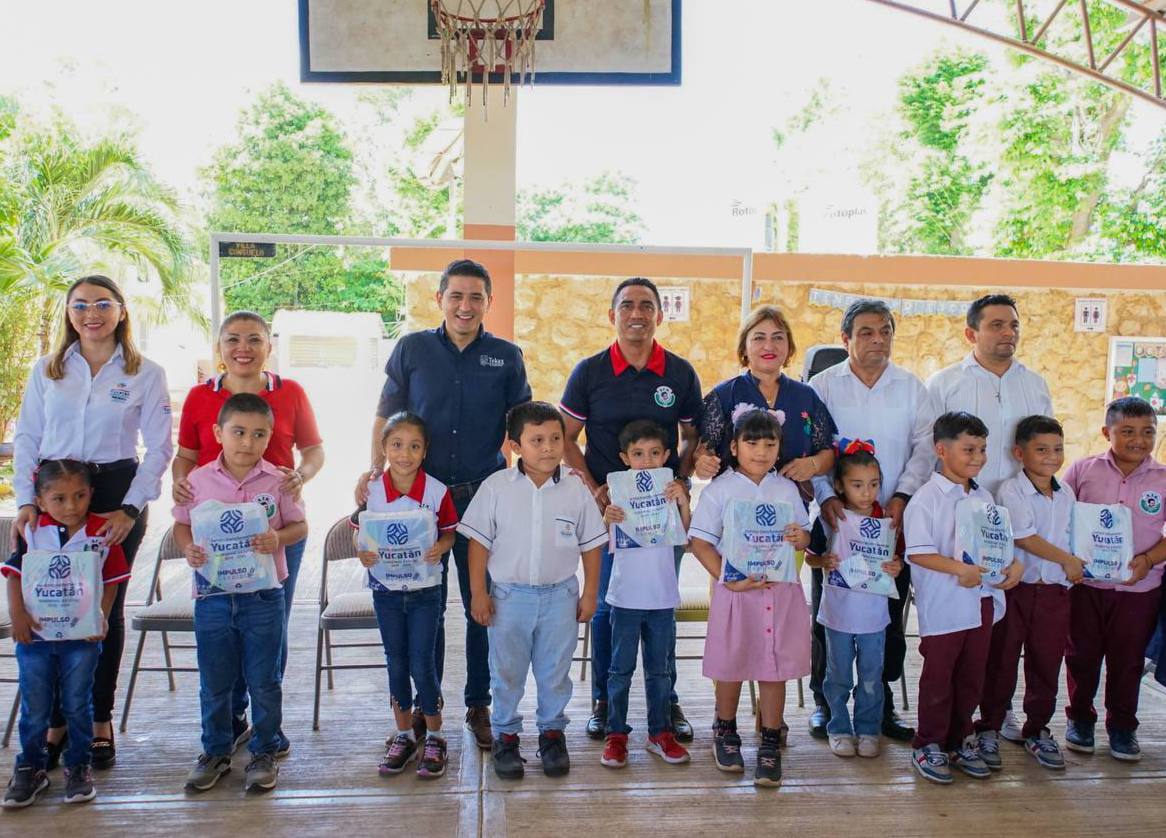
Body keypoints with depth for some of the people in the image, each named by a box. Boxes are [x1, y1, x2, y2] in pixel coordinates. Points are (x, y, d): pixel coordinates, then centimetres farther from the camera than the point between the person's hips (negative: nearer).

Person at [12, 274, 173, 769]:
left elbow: (159, 448, -2)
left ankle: (99, 721, 19)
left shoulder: (146, 375, 2)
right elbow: (26, 440, 8)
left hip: (116, 495, -2)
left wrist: (131, 508, -11)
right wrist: (26, 501, -4)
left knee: (106, 608, 6)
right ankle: (54, 721, 13)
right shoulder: (46, 371, 10)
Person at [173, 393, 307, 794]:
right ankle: (215, 752, 33)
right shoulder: (198, 480, -1)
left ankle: (264, 753, 25)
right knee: (213, 683, 15)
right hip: (212, 596, 2)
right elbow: (182, 524, 9)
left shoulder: (278, 482, -5)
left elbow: (299, 525, 2)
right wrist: (188, 549, -10)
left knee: (264, 682, 8)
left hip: (263, 596, -1)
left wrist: (278, 539, -18)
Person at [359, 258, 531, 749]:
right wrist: (375, 470, -9)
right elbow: (385, 417, 5)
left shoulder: (506, 356, 4)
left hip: (485, 496, 0)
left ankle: (479, 705, 24)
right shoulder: (411, 349, 3)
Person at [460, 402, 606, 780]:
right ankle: (505, 735, 29)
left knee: (555, 671, 13)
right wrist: (478, 592, -5)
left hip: (560, 595, 1)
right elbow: (479, 542, -4)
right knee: (506, 671, 12)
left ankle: (552, 732, 31)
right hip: (509, 595, 0)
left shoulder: (576, 489, -5)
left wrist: (590, 592, 3)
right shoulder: (496, 487, -8)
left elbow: (591, 544, 3)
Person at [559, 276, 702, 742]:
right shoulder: (589, 371, -1)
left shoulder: (681, 373, 2)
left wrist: (680, 481, -3)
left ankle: (667, 701, 22)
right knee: (606, 605, 5)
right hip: (608, 505, -1)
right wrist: (593, 488, -6)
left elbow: (693, 437, 11)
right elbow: (566, 438, 3)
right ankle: (603, 700, 21)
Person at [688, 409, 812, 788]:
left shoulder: (787, 489, 7)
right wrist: (729, 580, -17)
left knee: (775, 668, 6)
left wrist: (800, 537, -11)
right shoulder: (719, 490, -4)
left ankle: (770, 744, 20)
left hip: (780, 590, 2)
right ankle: (725, 731, 33)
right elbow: (700, 542, -7)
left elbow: (804, 535, 14)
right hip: (735, 590, -2)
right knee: (730, 666, 10)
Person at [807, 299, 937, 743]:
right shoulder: (823, 385, 3)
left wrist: (903, 495, -11)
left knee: (889, 615, 7)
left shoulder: (911, 387, 9)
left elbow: (926, 445, 2)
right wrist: (825, 495, -17)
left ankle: (882, 702, 21)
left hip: (893, 520, 2)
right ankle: (824, 701, 18)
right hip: (835, 517, -1)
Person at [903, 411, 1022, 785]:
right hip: (943, 607, -7)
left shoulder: (984, 498, 11)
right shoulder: (926, 499, -12)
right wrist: (960, 569, -27)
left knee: (972, 677, 15)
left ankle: (959, 741, 30)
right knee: (938, 678, 5)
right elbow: (918, 552, -17)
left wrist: (1014, 564, -2)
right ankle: (928, 745, 19)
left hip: (982, 603, 7)